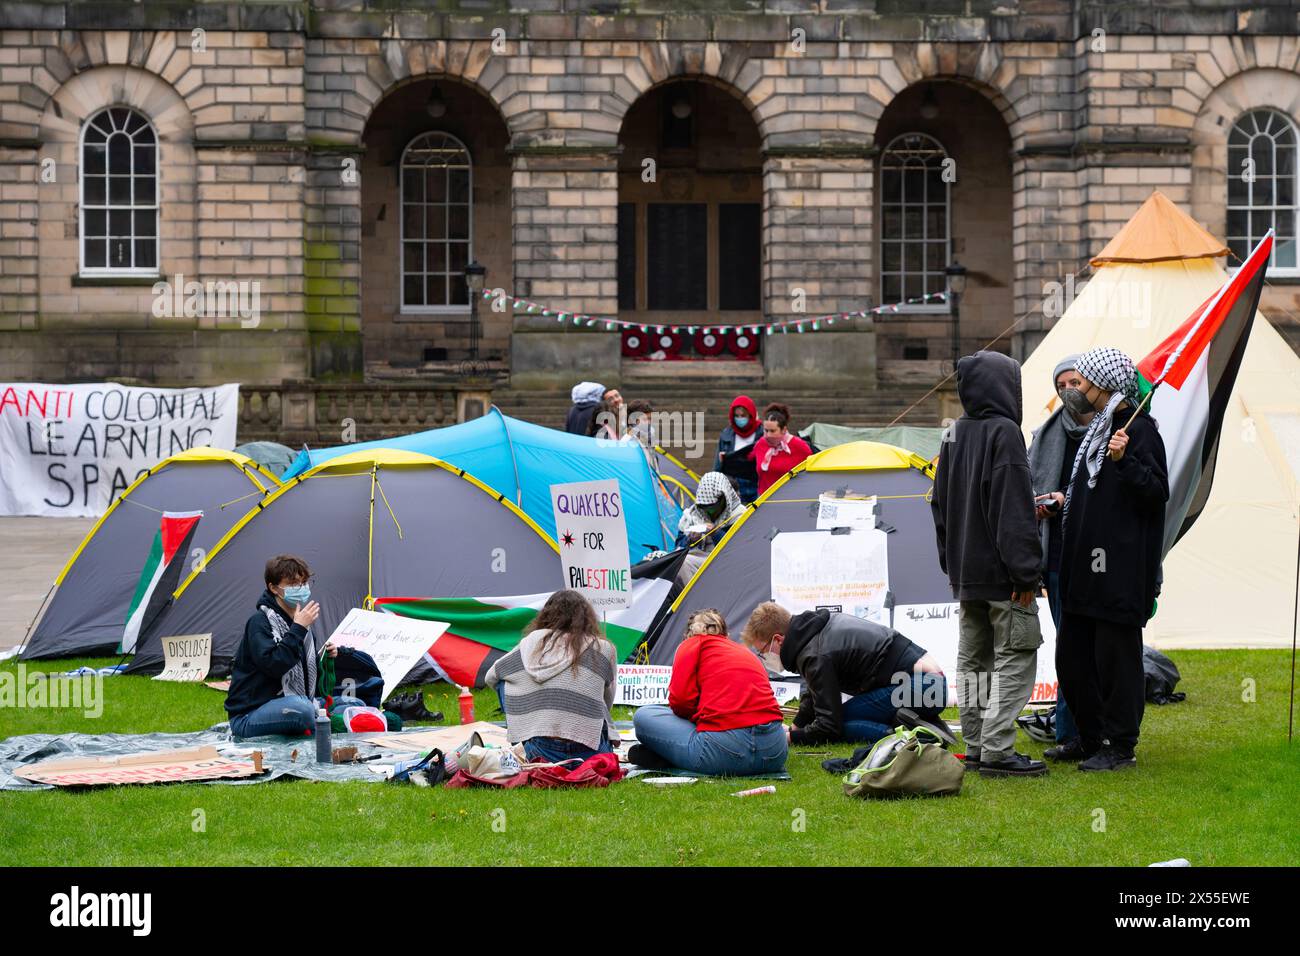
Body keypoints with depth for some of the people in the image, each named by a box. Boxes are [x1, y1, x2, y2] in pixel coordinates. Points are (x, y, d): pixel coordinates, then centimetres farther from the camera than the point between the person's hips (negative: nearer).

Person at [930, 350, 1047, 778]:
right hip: (1000, 572, -8)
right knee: (1014, 658, -4)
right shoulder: (1003, 432, -14)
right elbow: (1014, 507, -19)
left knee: (972, 659, 12)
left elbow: (940, 504, 17)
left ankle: (976, 749, 17)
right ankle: (997, 752, -7)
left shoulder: (953, 435, 11)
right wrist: (1025, 571, -18)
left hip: (964, 572, 8)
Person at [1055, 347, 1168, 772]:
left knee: (1116, 657, -3)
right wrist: (1065, 499, 17)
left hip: (1121, 571, -10)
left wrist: (1125, 461, -31)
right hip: (1085, 567, 10)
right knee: (1072, 656, 13)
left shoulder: (1139, 429, -11)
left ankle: (1120, 747, 6)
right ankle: (1092, 739, 24)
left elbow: (1156, 493, -18)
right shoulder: (1097, 428, 17)